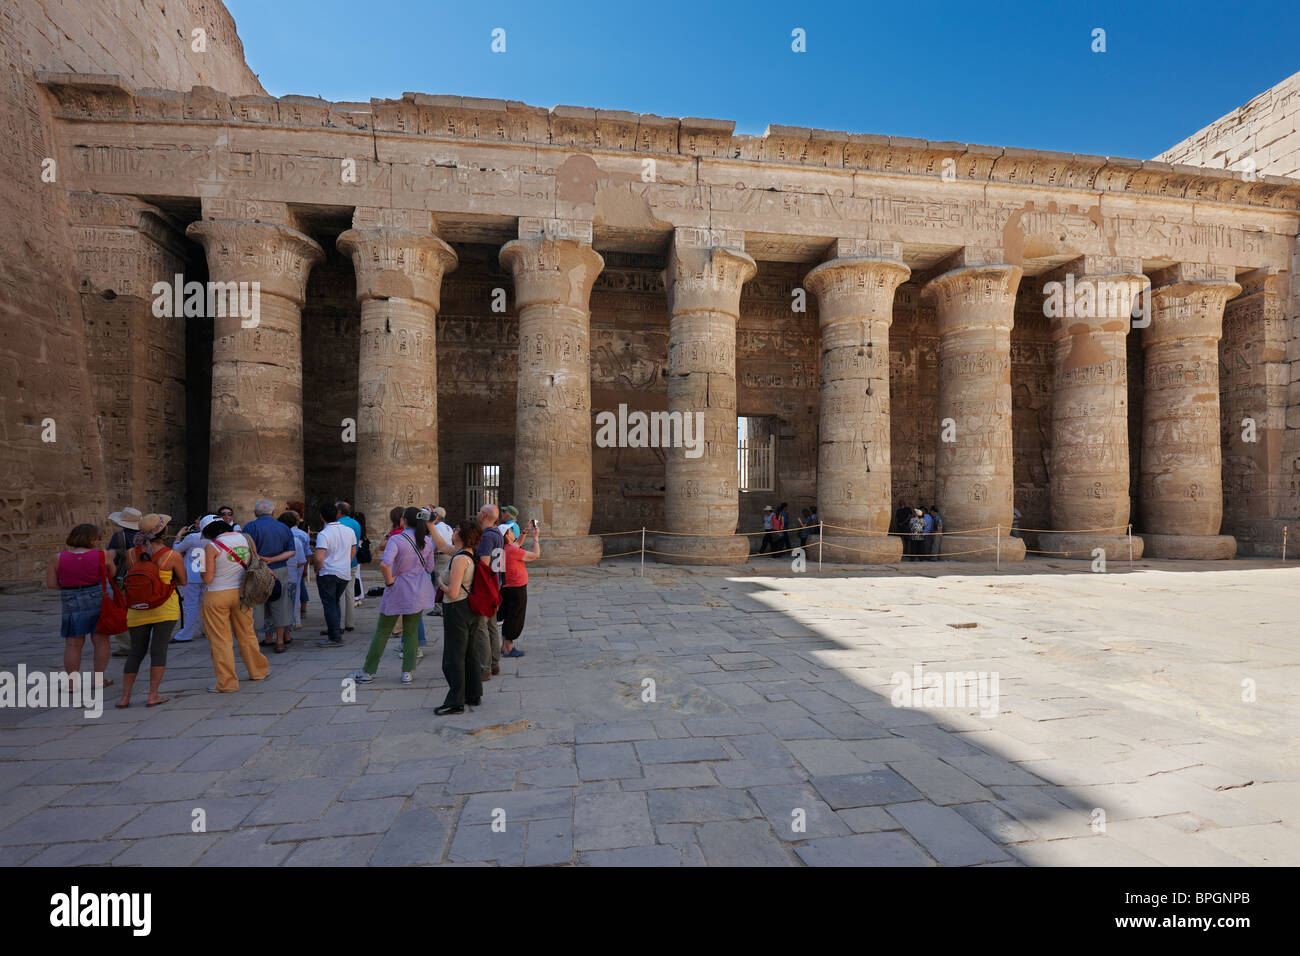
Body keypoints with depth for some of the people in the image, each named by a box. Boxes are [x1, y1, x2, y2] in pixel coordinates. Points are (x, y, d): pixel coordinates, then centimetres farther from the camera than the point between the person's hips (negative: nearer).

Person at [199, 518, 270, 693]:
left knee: (220, 640, 5)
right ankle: (258, 671, 30)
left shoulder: (211, 546, -11)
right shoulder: (245, 539, 2)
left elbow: (208, 578, -12)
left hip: (217, 596, -5)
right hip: (241, 592, 5)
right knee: (247, 634, 18)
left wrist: (202, 570, 8)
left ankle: (227, 683, 10)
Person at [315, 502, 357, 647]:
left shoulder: (323, 534, -16)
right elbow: (353, 552, 15)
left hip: (328, 574, -6)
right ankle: (336, 632, 22)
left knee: (329, 605, 0)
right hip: (345, 574, 6)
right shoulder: (349, 531, 5)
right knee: (335, 603, 19)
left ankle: (335, 638, 0)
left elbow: (319, 558, -23)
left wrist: (317, 570, -4)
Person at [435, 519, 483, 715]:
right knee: (470, 653, 17)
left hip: (456, 610, -9)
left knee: (453, 657, 1)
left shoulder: (459, 559, -23)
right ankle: (474, 695, 28)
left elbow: (453, 593, -25)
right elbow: (443, 545, 23)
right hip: (470, 608, 10)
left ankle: (455, 702, 10)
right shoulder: (469, 553, 4)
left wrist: (440, 582, -7)